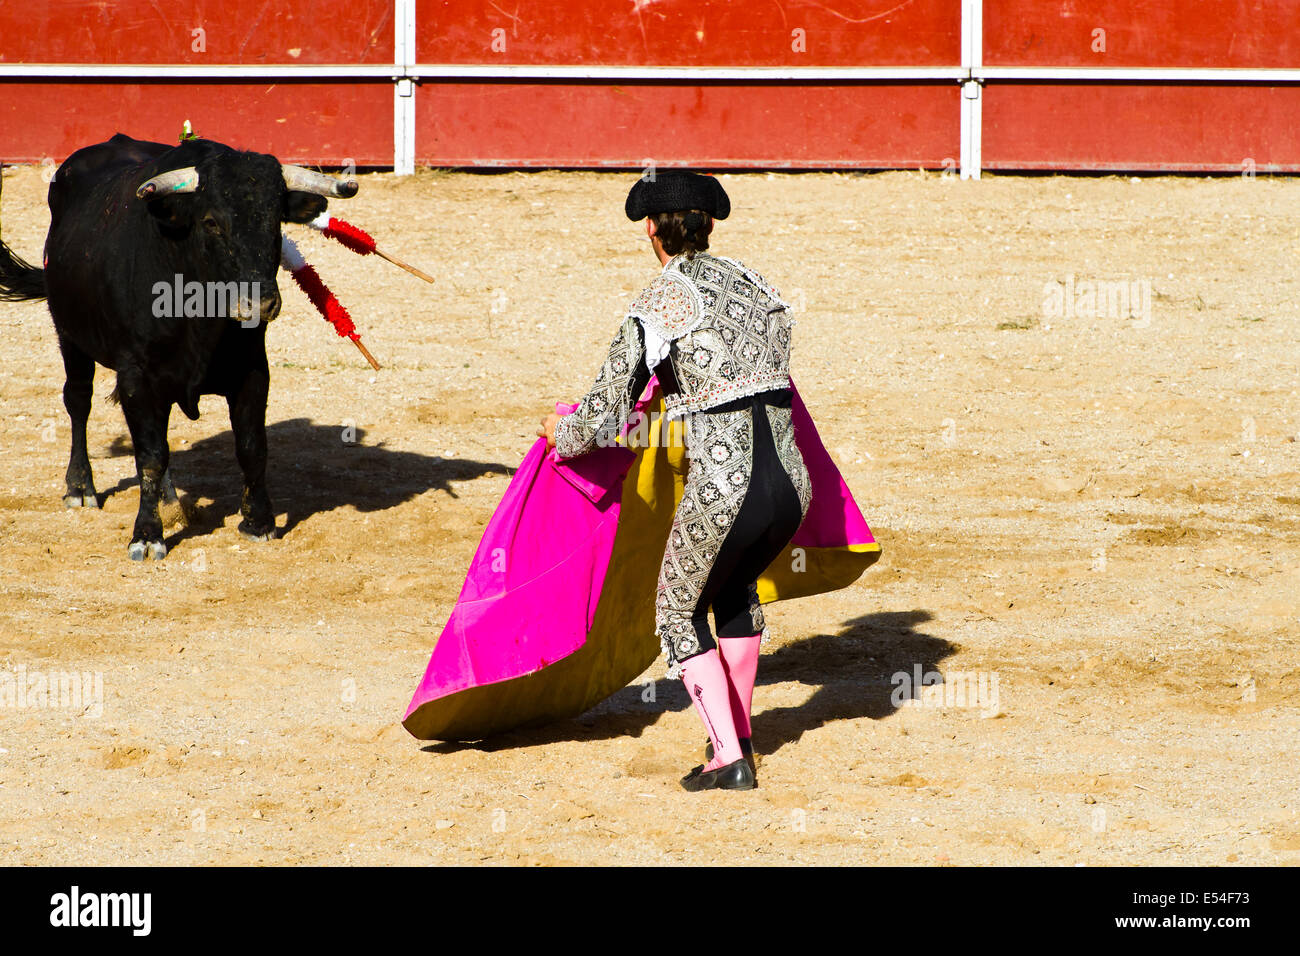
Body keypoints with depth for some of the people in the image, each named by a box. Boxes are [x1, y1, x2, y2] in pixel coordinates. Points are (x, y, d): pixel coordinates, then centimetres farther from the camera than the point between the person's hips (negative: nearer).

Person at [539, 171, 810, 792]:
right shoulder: (756, 285, 13)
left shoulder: (654, 309, -4)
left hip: (721, 493, -6)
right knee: (737, 590, 35)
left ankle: (729, 758, 9)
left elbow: (600, 420, -3)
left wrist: (560, 434, 19)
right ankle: (739, 732, 41)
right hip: (791, 483, 6)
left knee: (679, 616, 19)